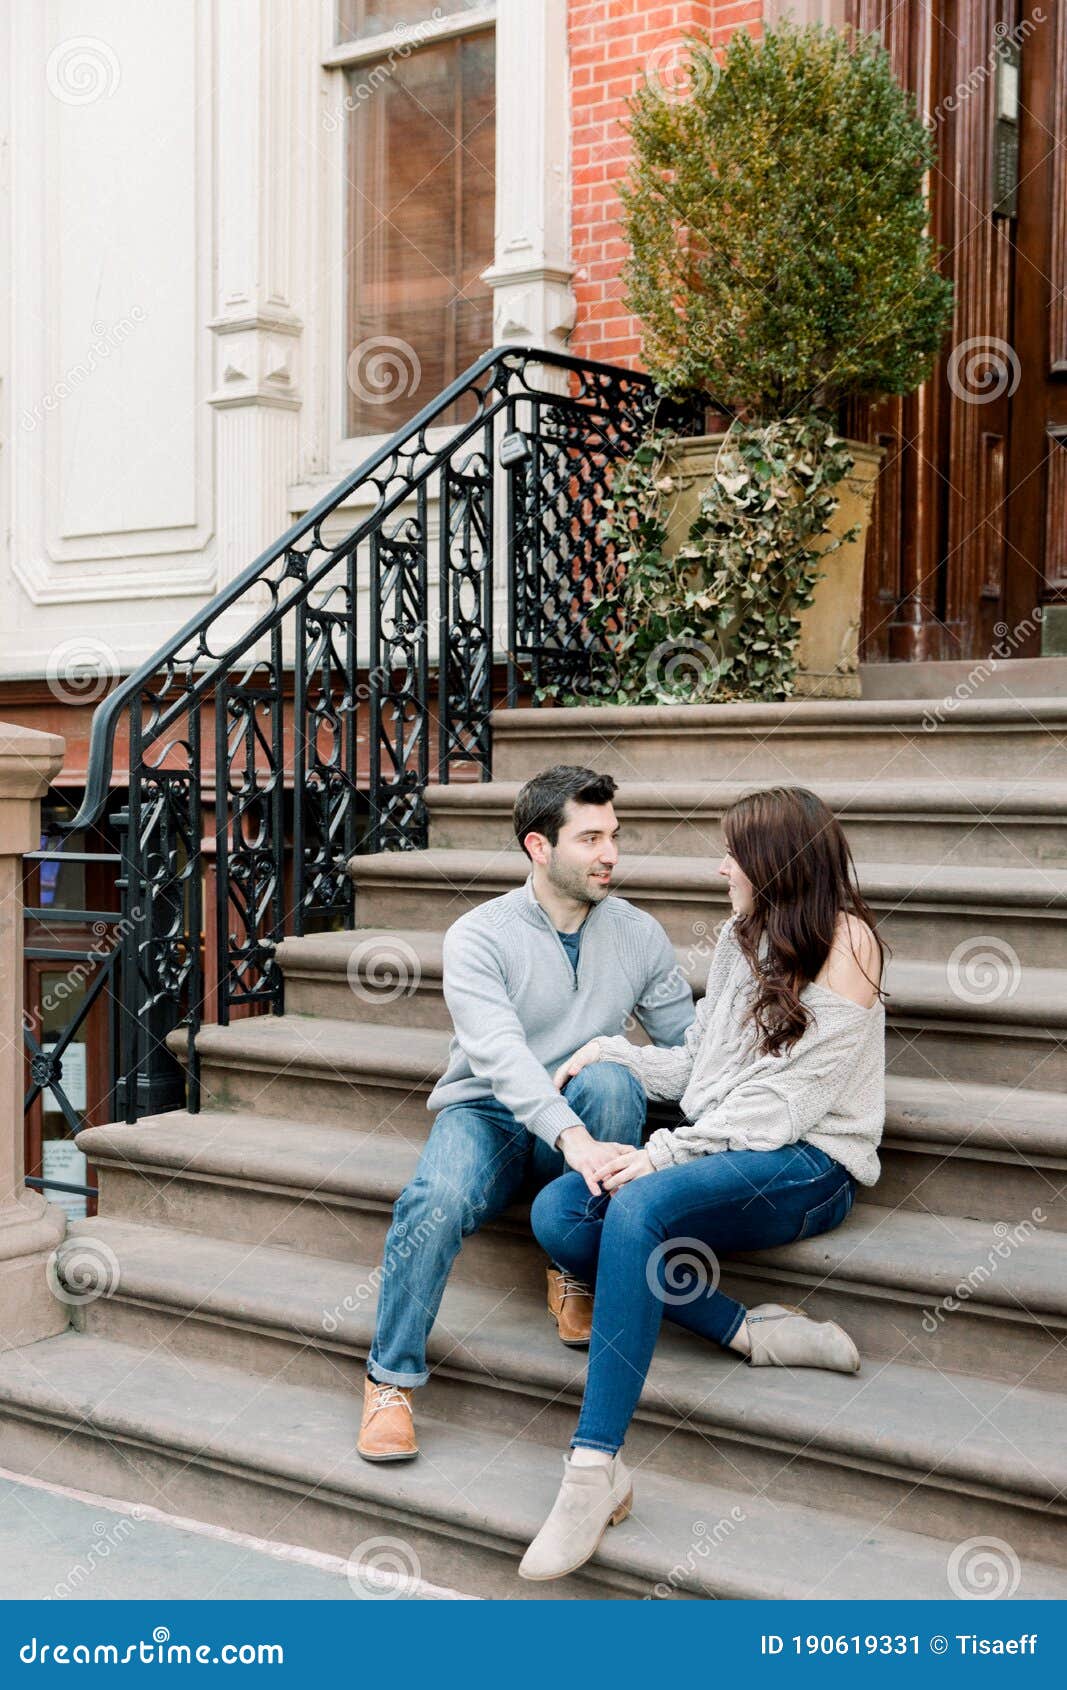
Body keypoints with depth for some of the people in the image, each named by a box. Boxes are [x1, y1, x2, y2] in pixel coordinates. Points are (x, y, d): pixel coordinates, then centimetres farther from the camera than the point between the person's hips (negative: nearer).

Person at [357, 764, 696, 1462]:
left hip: (581, 1123, 2)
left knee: (609, 1081, -32)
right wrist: (572, 1136, -39)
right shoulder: (479, 935, -8)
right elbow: (500, 1054, -24)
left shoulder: (639, 933, 5)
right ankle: (392, 1377, -11)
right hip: (486, 1113, -2)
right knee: (439, 1201, -34)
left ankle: (578, 1275, -14)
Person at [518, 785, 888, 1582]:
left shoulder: (844, 941, -8)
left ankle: (596, 1468, -35)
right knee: (558, 1212, -15)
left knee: (638, 1207, -35)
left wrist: (665, 1154, -18)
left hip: (808, 1166, -8)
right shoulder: (742, 938, 16)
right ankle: (753, 1332, -17)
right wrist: (612, 1053, 3)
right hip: (723, 1152, 8)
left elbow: (785, 1102, -15)